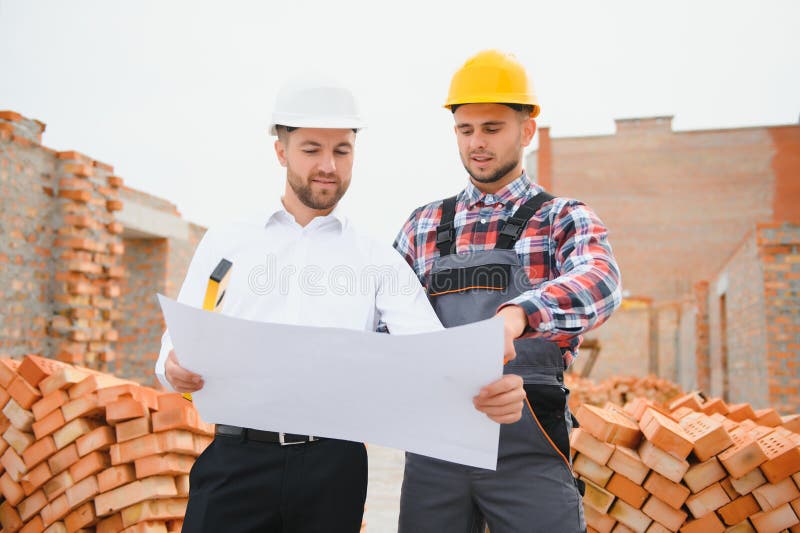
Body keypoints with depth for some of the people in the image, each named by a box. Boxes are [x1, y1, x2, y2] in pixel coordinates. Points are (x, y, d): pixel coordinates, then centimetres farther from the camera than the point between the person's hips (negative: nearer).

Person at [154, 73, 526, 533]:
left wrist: (493, 391, -28)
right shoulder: (224, 243, 10)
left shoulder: (379, 260, 7)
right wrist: (175, 368, -17)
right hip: (236, 461, 0)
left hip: (334, 465, 0)